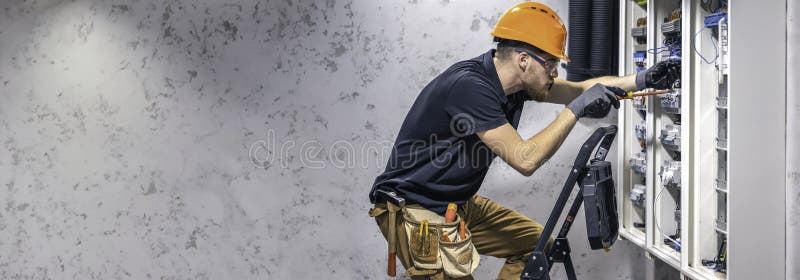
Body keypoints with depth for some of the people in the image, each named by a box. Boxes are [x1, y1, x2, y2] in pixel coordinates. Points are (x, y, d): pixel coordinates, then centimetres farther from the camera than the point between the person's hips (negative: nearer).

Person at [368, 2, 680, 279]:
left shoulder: (516, 81, -1)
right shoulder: (469, 84, -28)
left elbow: (579, 88, 12)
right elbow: (525, 159, -30)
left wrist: (642, 80, 4)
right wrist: (576, 109, -25)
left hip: (458, 203, 9)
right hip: (413, 209, -9)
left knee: (536, 242, 12)